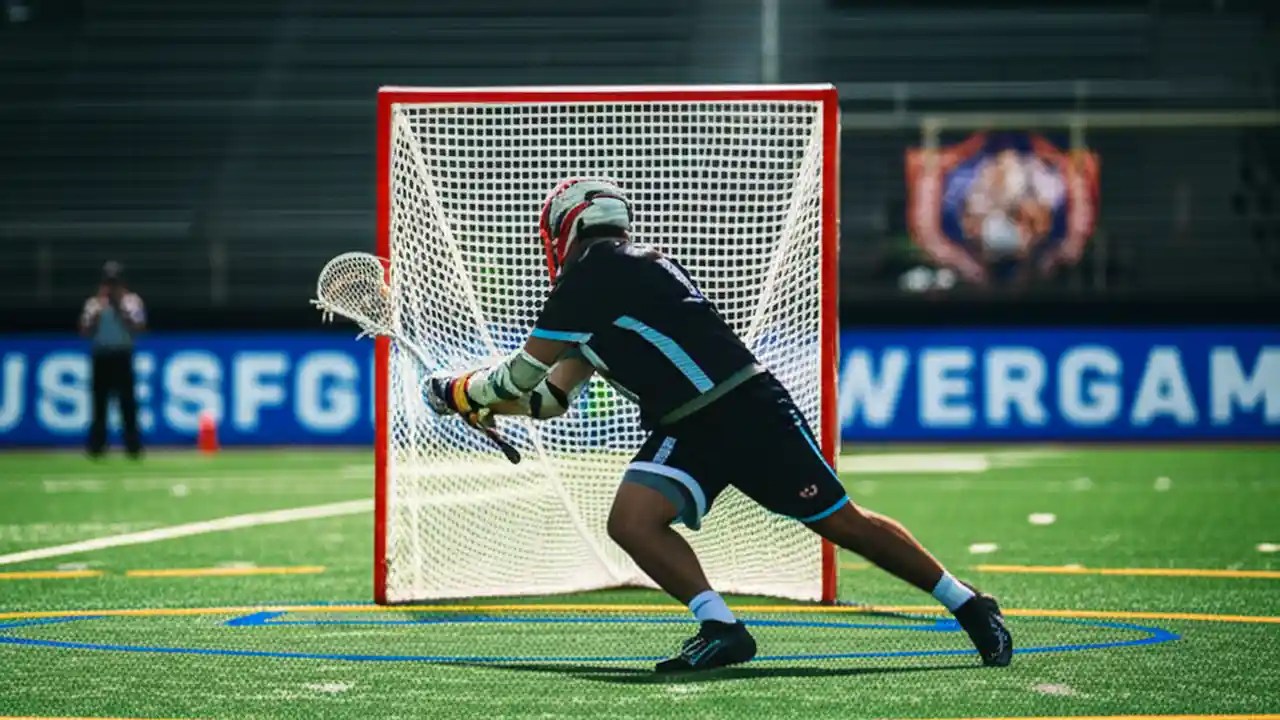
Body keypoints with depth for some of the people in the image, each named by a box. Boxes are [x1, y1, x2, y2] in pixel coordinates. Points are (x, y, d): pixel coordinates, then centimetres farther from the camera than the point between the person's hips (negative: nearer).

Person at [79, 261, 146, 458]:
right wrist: (97, 313, -13)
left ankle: (133, 446, -1)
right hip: (101, 358, 1)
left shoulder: (132, 301, 5)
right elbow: (85, 332, -1)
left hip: (123, 357, -1)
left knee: (128, 401, -5)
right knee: (99, 402, 1)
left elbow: (139, 328, -6)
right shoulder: (93, 304, 7)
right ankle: (96, 445, 6)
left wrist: (121, 309, -12)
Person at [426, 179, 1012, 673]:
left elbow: (525, 372, -4)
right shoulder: (609, 284, 21)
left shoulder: (595, 271, -8)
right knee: (631, 522, -13)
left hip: (746, 409, -9)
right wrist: (480, 402, 25)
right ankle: (721, 628, -16)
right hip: (684, 433, 9)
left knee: (842, 523, -4)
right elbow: (552, 393, 26)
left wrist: (463, 389, 11)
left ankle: (969, 606, 7)